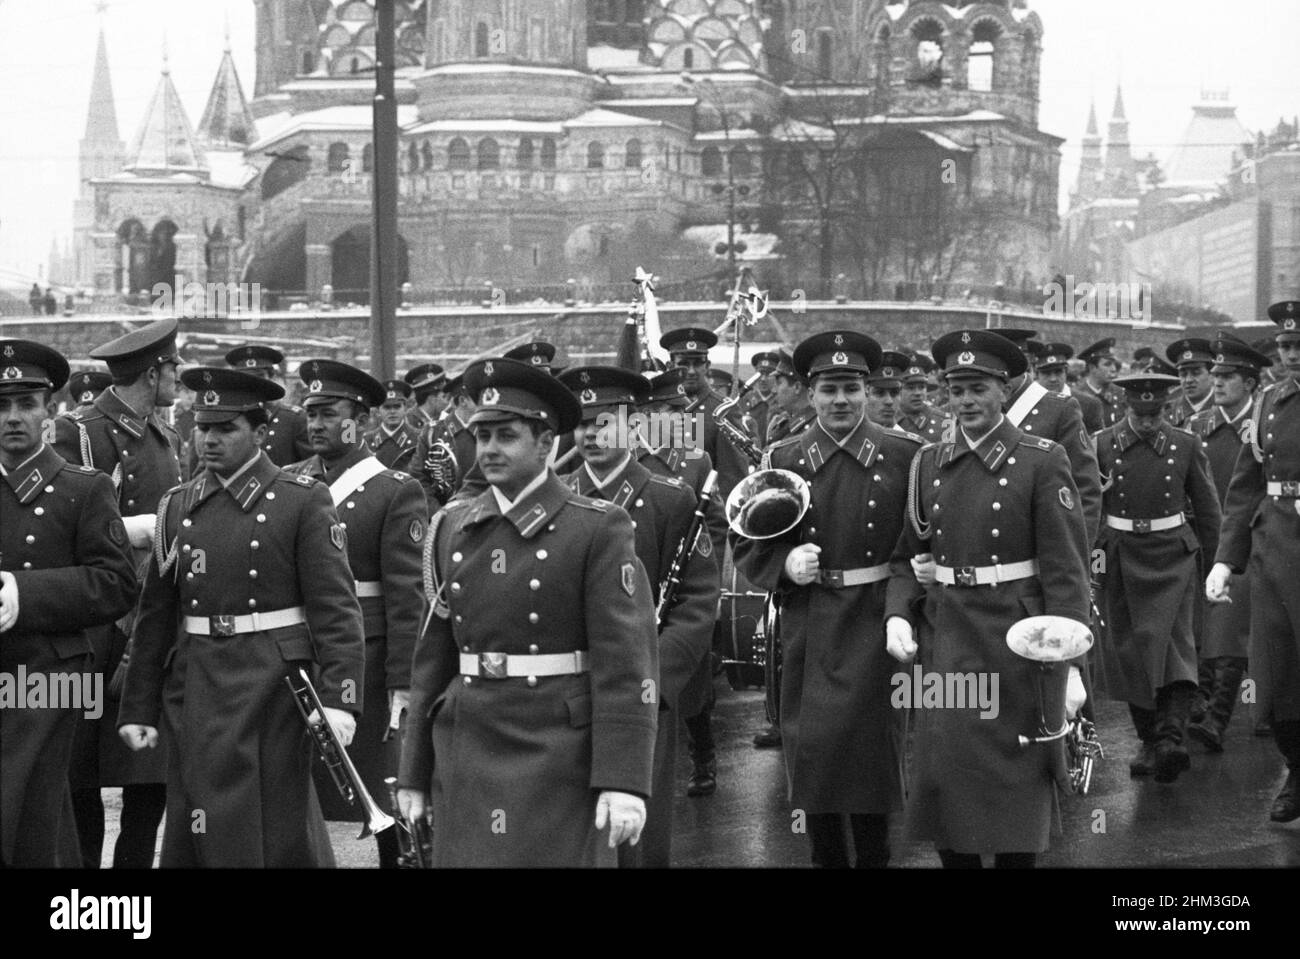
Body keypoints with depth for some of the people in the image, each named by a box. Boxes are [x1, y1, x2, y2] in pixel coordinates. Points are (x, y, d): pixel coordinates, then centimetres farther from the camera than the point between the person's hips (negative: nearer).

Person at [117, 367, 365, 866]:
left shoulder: (303, 500, -3)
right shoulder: (178, 505, 10)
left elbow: (336, 609, -9)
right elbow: (155, 615, 12)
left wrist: (338, 700, -18)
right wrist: (138, 709, 9)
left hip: (273, 690, -4)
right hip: (195, 690, 4)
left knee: (284, 832, 0)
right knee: (190, 841, 3)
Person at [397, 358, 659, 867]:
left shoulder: (598, 528, -5)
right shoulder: (452, 528, 9)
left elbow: (626, 661, -10)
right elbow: (433, 656, 13)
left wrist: (623, 780, -16)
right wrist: (414, 772, 12)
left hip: (559, 754, -4)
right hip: (466, 755, 4)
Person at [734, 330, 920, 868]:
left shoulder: (905, 455, 0)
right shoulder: (782, 461, 4)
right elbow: (745, 543, 7)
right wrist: (784, 562, -12)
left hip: (877, 623, -1)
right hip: (808, 627, 1)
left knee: (874, 748, 4)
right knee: (811, 750, 5)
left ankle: (873, 858, 18)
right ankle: (826, 858, 19)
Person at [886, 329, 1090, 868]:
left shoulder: (1041, 461, -6)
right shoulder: (929, 464, 8)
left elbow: (1065, 567, -10)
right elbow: (906, 556, 14)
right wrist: (897, 615, -5)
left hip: (1016, 641, -4)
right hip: (945, 641, 4)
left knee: (1016, 781, 5)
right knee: (943, 777, 4)